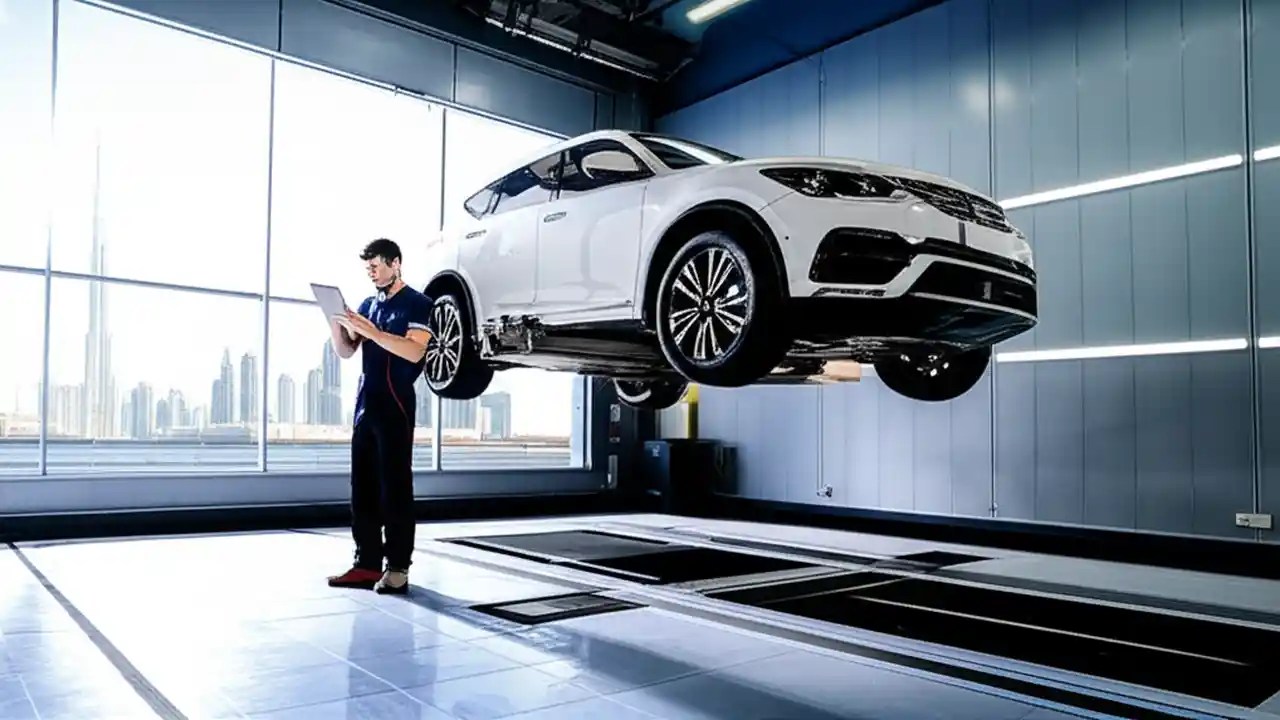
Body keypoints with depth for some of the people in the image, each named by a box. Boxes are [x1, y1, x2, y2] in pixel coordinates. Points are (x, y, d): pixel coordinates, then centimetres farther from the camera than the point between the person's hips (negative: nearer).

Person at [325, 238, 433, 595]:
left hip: (395, 405, -7)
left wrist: (372, 331, -23)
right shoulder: (367, 304, 17)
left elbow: (415, 352, -17)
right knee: (363, 486, 6)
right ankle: (367, 563, 11)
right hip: (365, 403, 7)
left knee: (395, 486, -5)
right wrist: (337, 325, -4)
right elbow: (346, 351, 14)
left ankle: (397, 567, -1)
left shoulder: (417, 303, -3)